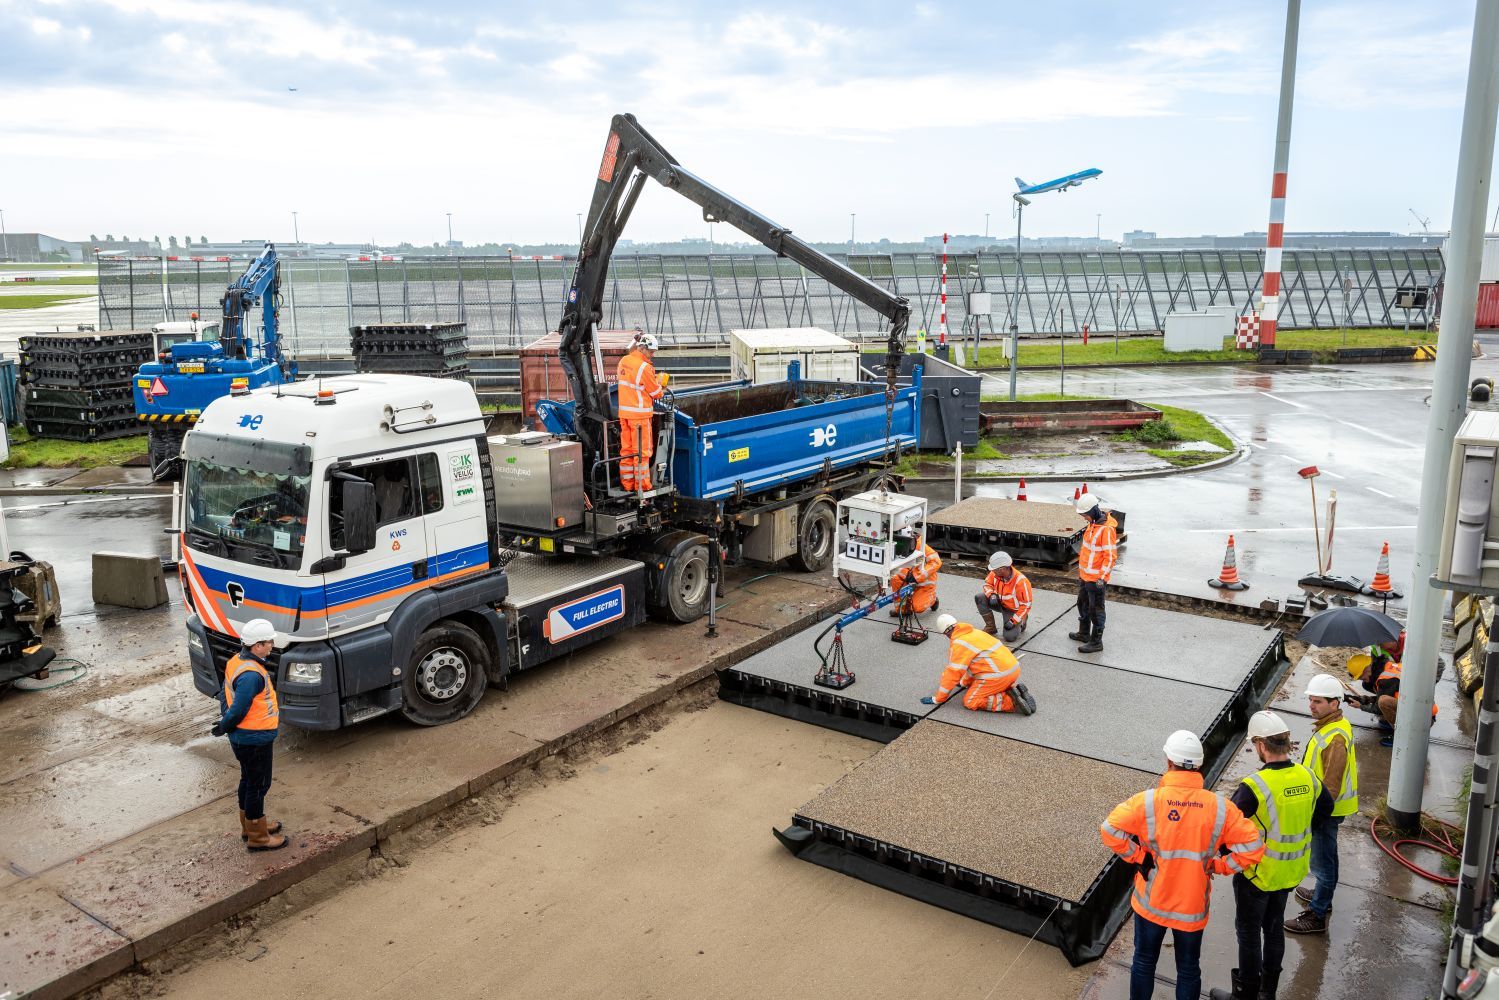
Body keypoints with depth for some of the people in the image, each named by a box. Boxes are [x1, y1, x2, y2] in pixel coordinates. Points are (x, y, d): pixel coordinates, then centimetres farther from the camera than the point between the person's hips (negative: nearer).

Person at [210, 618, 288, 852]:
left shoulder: (236, 661, 3)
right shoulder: (252, 675, -30)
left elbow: (227, 694, 12)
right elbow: (239, 709, -27)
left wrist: (225, 723, 13)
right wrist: (224, 727, -9)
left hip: (242, 737, 10)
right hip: (255, 740, -10)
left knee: (249, 780, 23)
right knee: (258, 785, 4)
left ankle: (249, 825, 40)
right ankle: (257, 837, 16)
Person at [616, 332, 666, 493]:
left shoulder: (623, 361, 6)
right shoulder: (644, 367, -17)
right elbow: (656, 393, -9)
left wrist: (655, 384, 10)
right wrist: (661, 388, 13)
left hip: (624, 412, 7)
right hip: (639, 414, -7)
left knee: (626, 449, 12)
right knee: (641, 450, 1)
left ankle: (627, 483, 18)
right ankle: (642, 485, 6)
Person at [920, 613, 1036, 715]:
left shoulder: (959, 643, -9)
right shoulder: (974, 632, 19)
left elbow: (953, 673, -9)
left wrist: (937, 699, -1)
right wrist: (964, 682, 47)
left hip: (998, 674, -9)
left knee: (970, 702, 0)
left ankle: (1011, 701, -12)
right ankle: (1014, 689, 8)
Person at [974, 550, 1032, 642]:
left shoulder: (1021, 581, -32)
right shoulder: (995, 573, -17)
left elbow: (1026, 605, -24)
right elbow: (987, 583, 2)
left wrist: (1013, 621, -25)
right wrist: (991, 594, -21)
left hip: (1014, 610, -5)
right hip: (1000, 603, 5)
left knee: (1009, 637, -21)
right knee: (979, 598, -17)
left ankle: (1020, 622, 14)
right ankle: (991, 627, -1)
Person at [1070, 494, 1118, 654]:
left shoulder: (1107, 529, -22)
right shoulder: (1093, 524, 7)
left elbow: (1110, 556, -20)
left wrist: (1102, 578, -20)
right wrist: (1081, 571, 22)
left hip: (1096, 579, -9)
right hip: (1085, 576, 9)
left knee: (1096, 610, 1)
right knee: (1083, 604, 22)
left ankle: (1096, 642, 11)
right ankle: (1084, 634, 39)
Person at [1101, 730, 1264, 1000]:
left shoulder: (1148, 800, -19)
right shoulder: (1219, 807, -15)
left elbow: (1110, 830, -20)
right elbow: (1253, 848, -13)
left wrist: (1138, 856, -8)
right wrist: (1217, 866, -3)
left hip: (1151, 902, -1)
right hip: (1193, 907, 1)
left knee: (1144, 962, 20)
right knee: (1189, 970, 20)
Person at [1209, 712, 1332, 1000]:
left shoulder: (1254, 787, -31)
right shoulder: (1307, 777, -9)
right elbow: (1326, 808, 11)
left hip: (1258, 873, -6)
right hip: (1291, 871, 7)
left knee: (1249, 933, 11)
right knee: (1274, 926, 23)